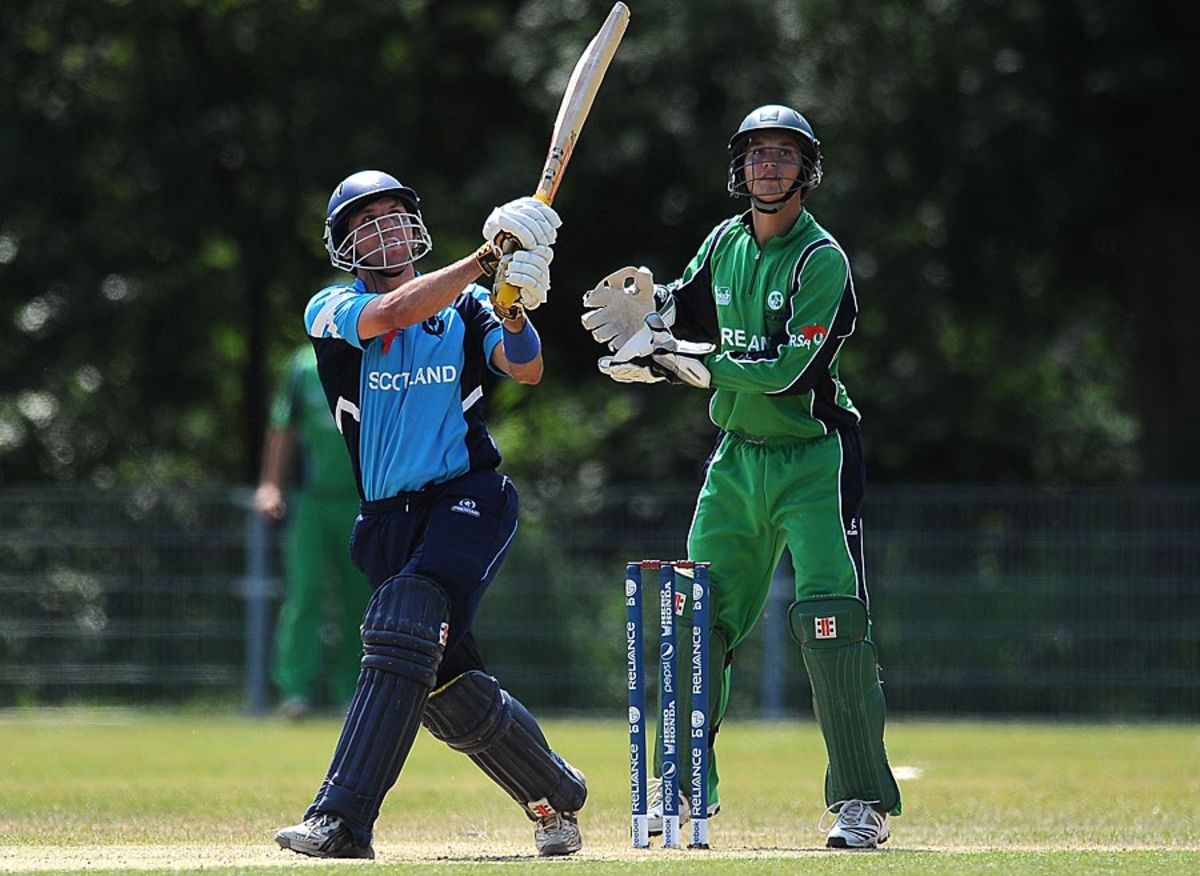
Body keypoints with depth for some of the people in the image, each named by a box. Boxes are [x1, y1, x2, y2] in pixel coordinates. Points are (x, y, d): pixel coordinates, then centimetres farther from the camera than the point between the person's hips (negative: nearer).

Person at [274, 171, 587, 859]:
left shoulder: (463, 306, 8)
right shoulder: (331, 311, 5)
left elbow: (525, 370, -8)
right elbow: (389, 314, -17)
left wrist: (513, 311, -29)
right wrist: (487, 259, -24)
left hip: (469, 498, -3)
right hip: (390, 520, 3)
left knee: (403, 630, -26)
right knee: (449, 689, 5)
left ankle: (344, 820, -32)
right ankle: (557, 794, 29)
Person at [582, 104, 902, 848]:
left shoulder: (821, 259, -15)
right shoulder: (726, 243, 6)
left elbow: (791, 369, -23)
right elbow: (693, 313, 23)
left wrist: (682, 364, -23)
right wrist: (651, 302, 0)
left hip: (813, 459, -7)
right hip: (737, 457, 7)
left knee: (831, 620, -15)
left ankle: (865, 801, -9)